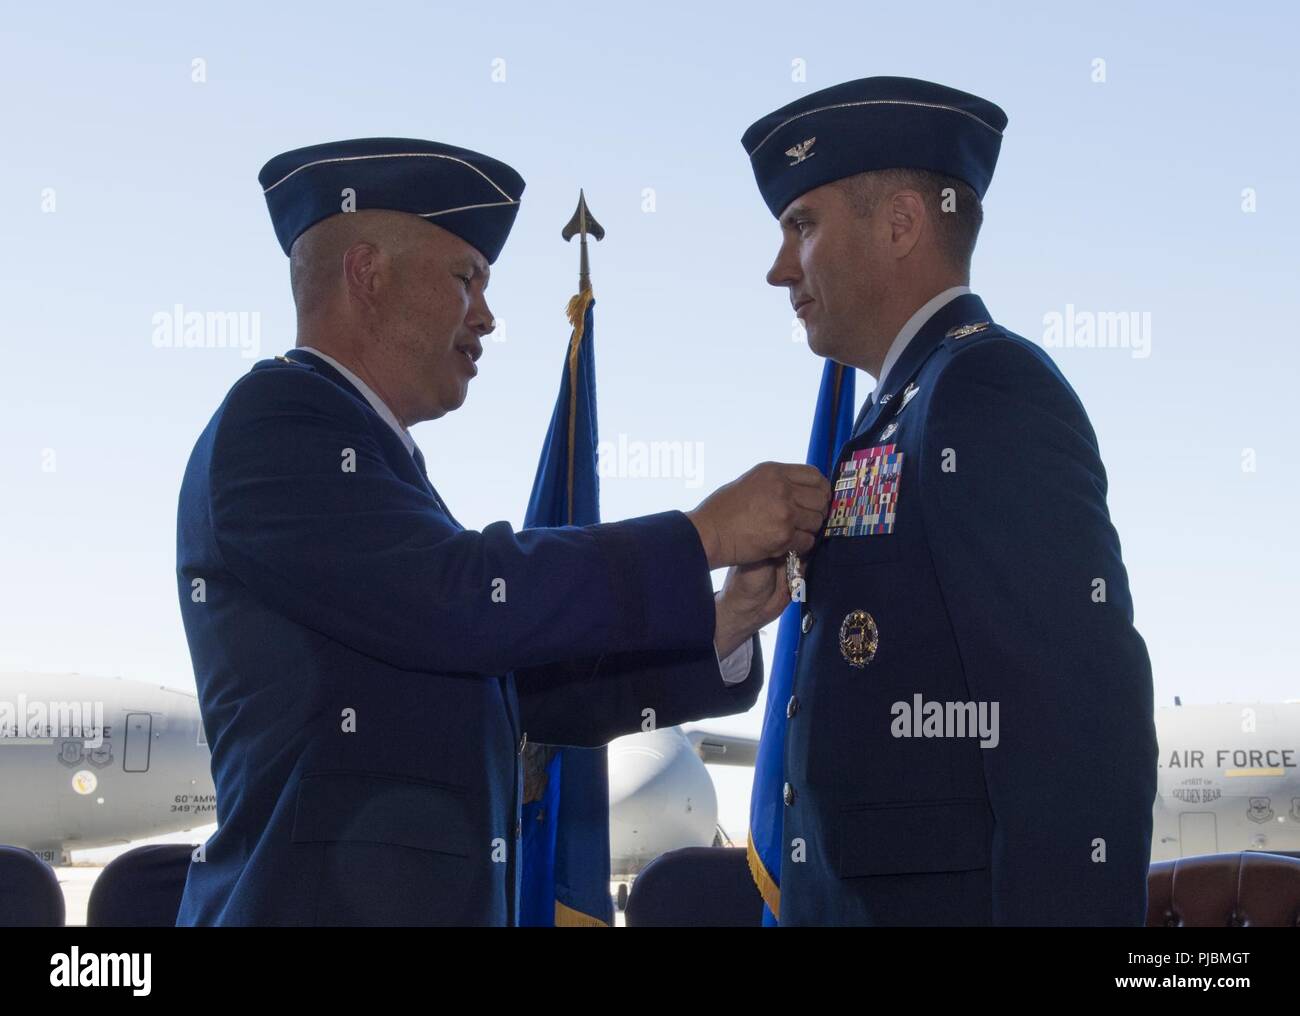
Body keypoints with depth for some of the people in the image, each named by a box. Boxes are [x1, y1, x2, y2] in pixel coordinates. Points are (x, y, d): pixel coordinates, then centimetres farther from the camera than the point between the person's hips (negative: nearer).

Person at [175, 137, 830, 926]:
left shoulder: (369, 455, 19)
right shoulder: (270, 423, -8)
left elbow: (540, 692, 15)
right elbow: (462, 597, -20)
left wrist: (725, 624, 2)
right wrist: (706, 535, -13)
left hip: (422, 902, 9)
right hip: (324, 900, -9)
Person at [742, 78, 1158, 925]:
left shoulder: (989, 389, -11)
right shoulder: (916, 407, 18)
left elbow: (1084, 721, -21)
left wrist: (1065, 907, -24)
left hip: (946, 893, -9)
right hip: (876, 894, 9)